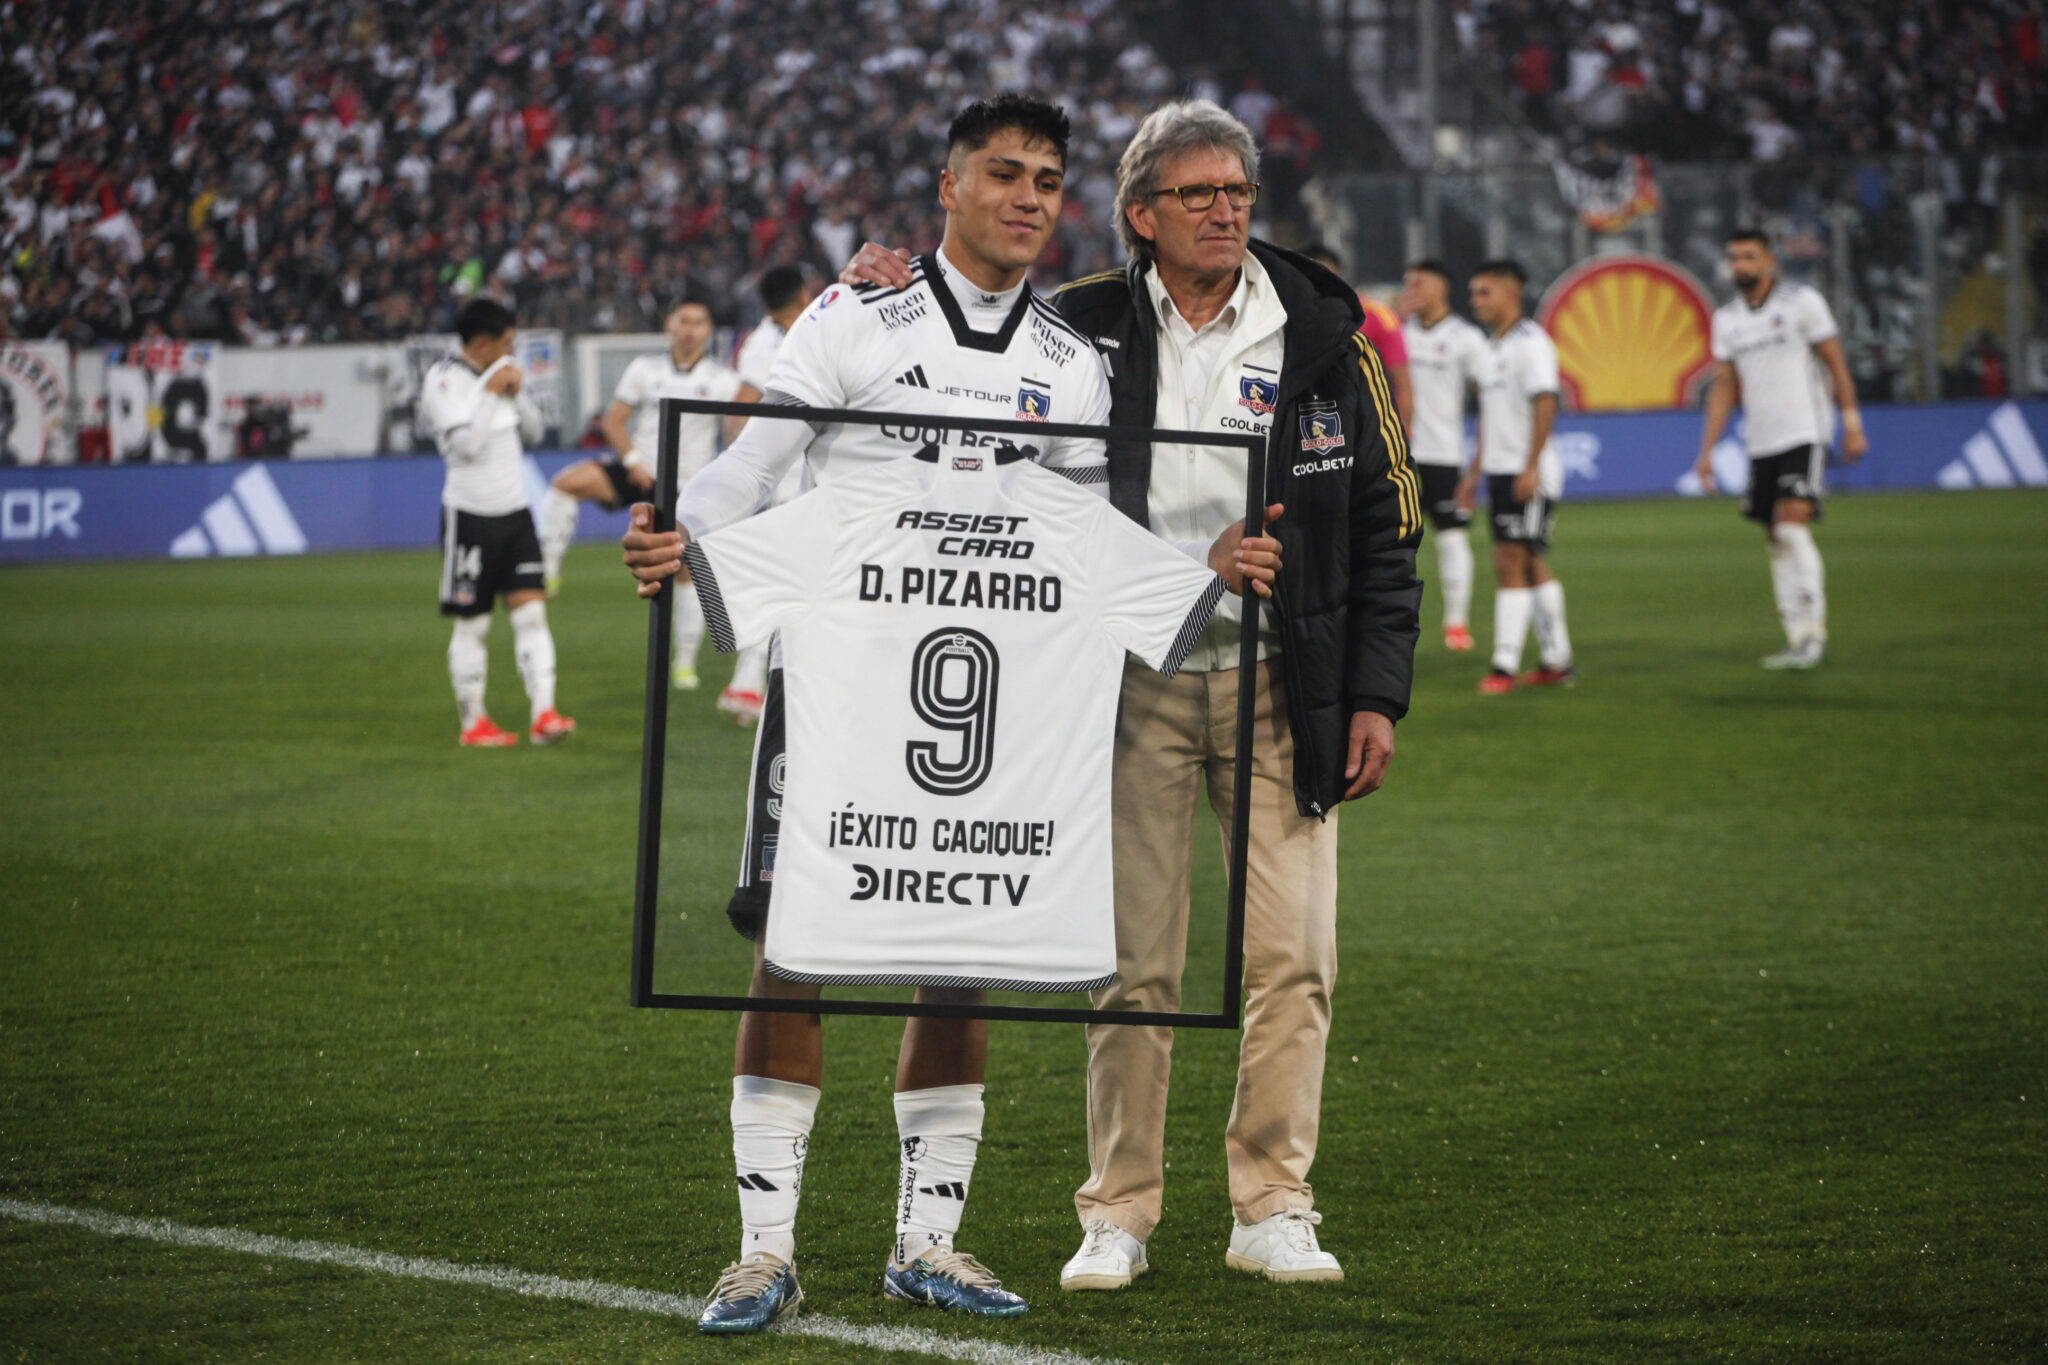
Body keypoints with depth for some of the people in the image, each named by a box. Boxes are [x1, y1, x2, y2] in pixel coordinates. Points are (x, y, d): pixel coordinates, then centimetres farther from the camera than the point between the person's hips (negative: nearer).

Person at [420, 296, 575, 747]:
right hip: (471, 516, -6)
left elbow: (533, 431, 15)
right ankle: (473, 722, 11)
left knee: (530, 611, -5)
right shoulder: (444, 380, -12)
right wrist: (491, 392, -17)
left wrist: (517, 394, -2)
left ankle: (544, 714, -10)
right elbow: (465, 443, -23)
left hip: (514, 511, 6)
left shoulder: (499, 370, 10)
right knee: (472, 624, 2)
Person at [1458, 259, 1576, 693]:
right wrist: (1475, 470, 23)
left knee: (1512, 563, -11)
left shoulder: (1531, 343, -11)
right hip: (1500, 470, 9)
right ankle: (1557, 661, 16)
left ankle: (1505, 664, -11)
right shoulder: (1490, 349, 16)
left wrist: (1531, 468, -24)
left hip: (1528, 474, -9)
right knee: (1531, 566, 11)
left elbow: (1545, 405, -19)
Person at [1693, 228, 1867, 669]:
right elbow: (1724, 386, 15)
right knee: (1777, 541, 3)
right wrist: (1707, 449, 10)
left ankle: (1813, 630, -12)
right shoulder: (1726, 319, 12)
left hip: (1803, 434, -5)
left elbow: (1835, 363, 0)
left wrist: (1852, 423, -4)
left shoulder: (1802, 302, -2)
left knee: (1792, 527, -18)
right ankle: (1798, 640, 5)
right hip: (1760, 445, 5)